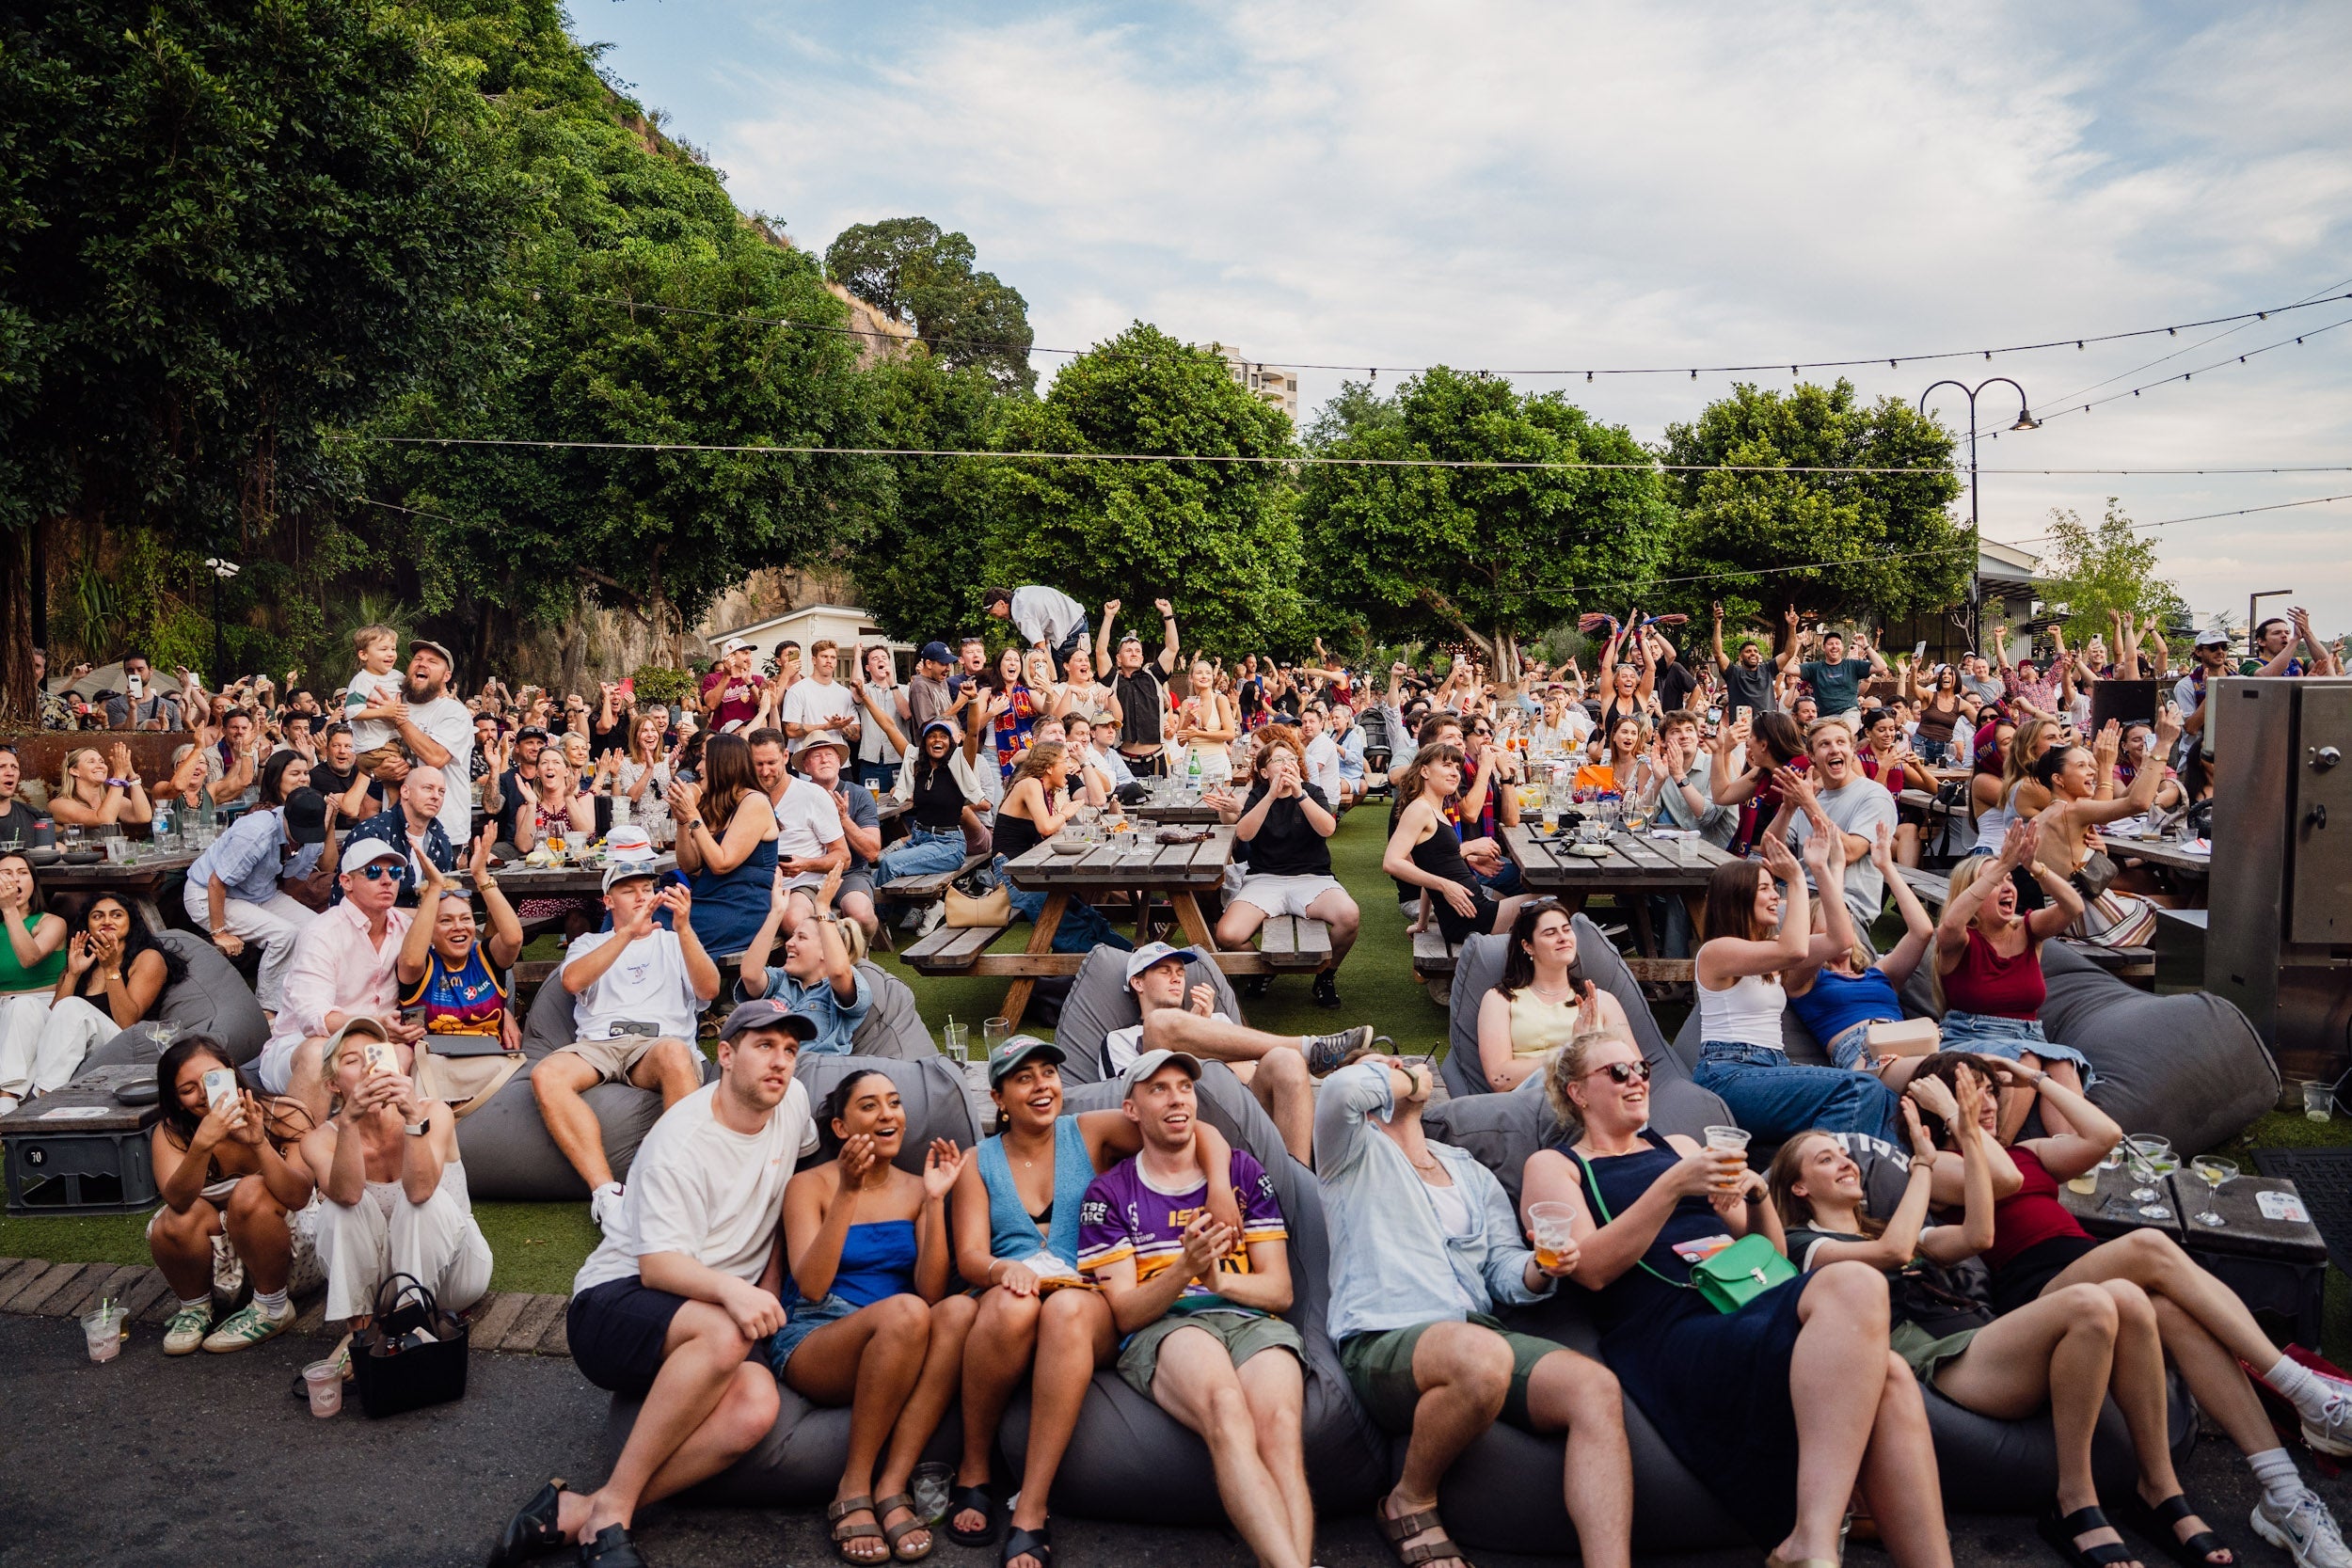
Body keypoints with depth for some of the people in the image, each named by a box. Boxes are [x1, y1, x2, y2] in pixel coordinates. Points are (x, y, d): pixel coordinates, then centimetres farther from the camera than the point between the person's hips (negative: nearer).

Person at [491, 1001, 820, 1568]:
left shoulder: (791, 1102, 3)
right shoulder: (682, 1142, -15)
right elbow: (658, 1266, -22)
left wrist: (769, 1287, 12)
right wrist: (731, 1290, -42)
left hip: (712, 1312, 5)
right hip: (615, 1301, -5)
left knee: (755, 1406, -29)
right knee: (723, 1335, -39)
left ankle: (575, 1515, -22)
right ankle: (611, 1508, -23)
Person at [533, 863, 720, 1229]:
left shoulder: (675, 942, 25)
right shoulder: (590, 943, 26)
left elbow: (709, 989, 4)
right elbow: (572, 980, 1)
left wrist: (684, 928, -8)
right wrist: (628, 932, -7)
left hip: (661, 1042, -1)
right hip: (598, 1044, 1)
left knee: (674, 1053, -39)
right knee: (546, 1074, -32)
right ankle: (606, 1194, -35)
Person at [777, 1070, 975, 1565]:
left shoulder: (915, 1189, 10)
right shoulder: (810, 1185, 2)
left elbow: (932, 1291, -2)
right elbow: (811, 1286, -14)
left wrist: (935, 1200, -12)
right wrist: (847, 1193, -21)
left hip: (897, 1356, 4)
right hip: (811, 1343, -3)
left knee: (961, 1309, -30)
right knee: (904, 1311, -35)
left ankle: (892, 1488, -27)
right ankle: (853, 1489, -20)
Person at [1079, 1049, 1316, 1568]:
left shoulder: (1240, 1171, 21)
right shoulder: (1110, 1192, 15)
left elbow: (1279, 1289, 14)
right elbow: (1123, 1312, 5)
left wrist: (1220, 1278, -8)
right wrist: (1185, 1269, -15)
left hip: (1250, 1319, 2)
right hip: (1161, 1330, -2)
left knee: (1279, 1427, -35)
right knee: (1227, 1411, -38)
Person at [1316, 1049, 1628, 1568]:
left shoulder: (1470, 1171, 30)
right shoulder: (1356, 1151, 14)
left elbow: (1505, 1268, 19)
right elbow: (1339, 1090, -11)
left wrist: (1539, 1271, -4)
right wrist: (1394, 1081, 9)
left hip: (1480, 1333, 5)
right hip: (1381, 1342, -5)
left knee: (1596, 1387, -24)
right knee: (1483, 1358, -39)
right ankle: (1410, 1503, -11)